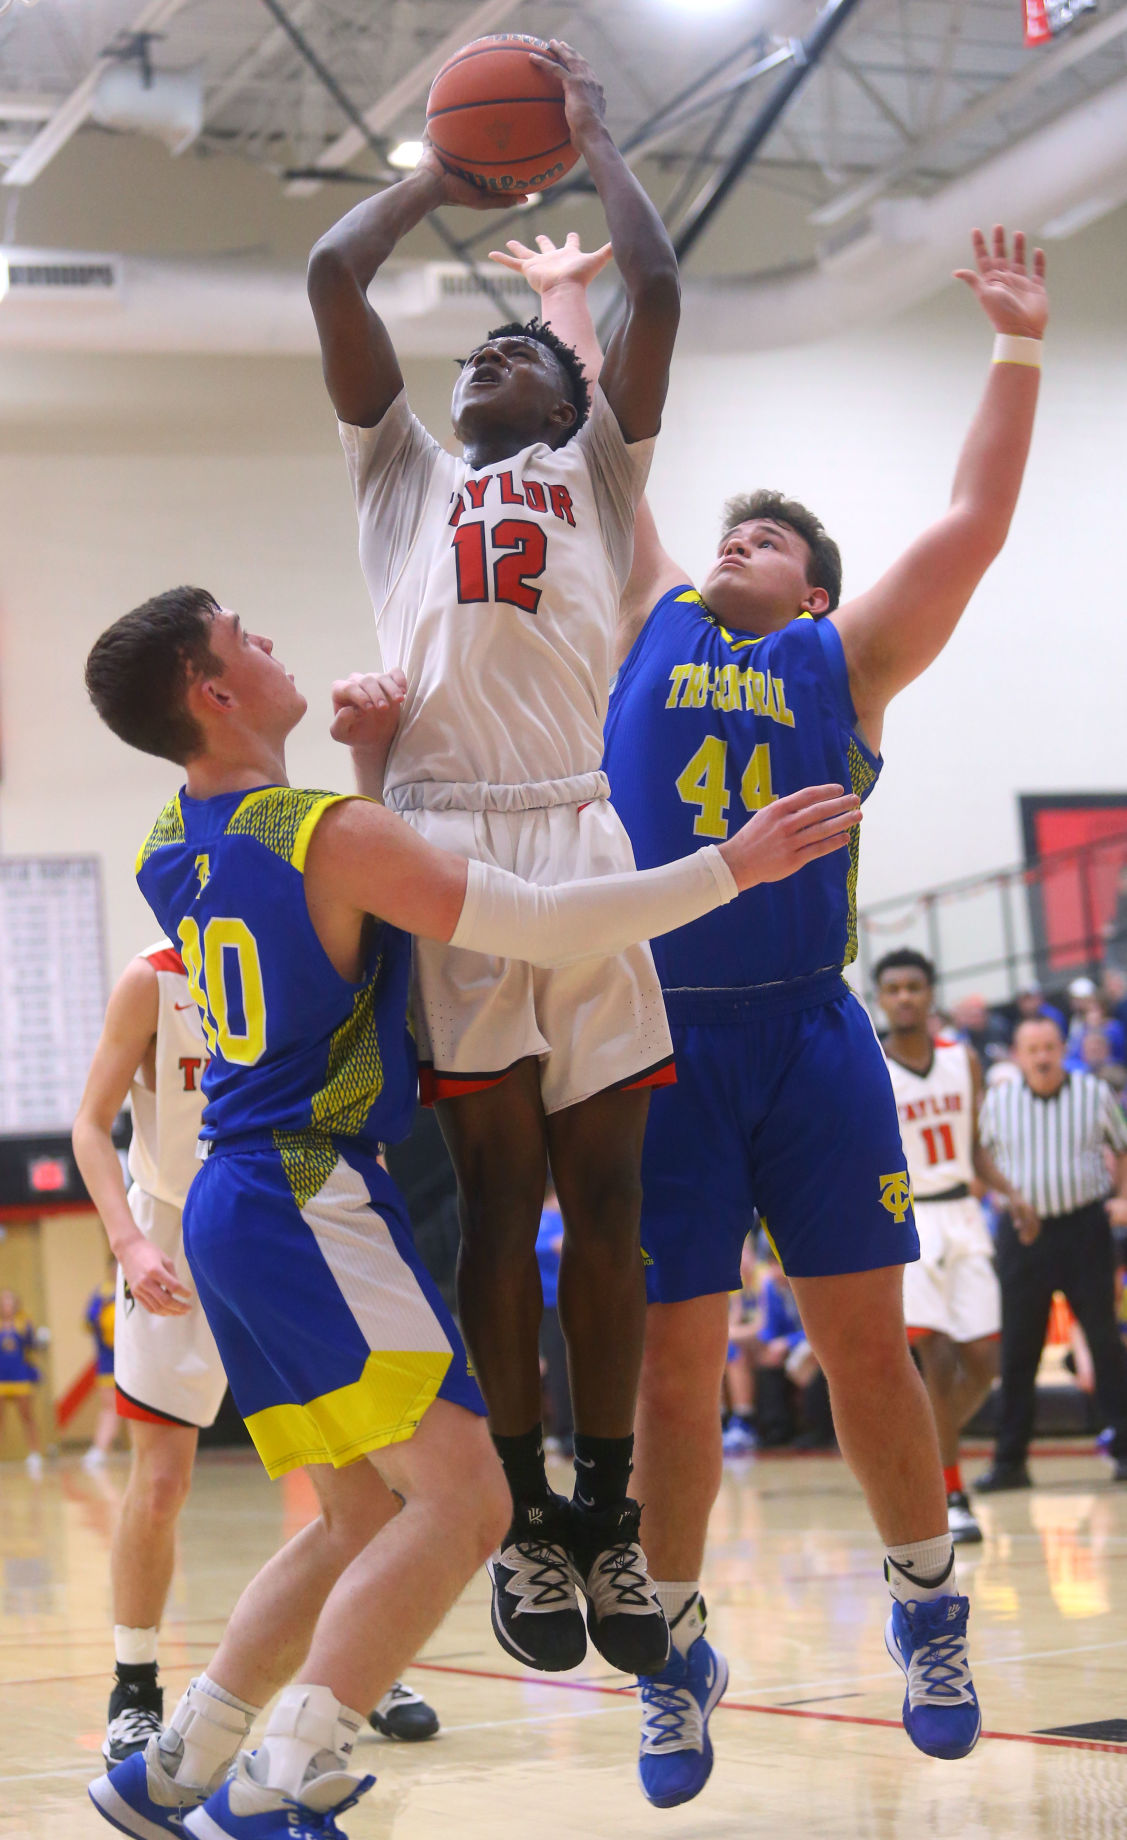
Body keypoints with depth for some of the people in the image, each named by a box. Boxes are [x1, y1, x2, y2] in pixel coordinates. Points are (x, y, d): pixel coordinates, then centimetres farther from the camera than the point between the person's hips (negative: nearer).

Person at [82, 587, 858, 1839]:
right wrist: (733, 865, -12)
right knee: (461, 1502, -12)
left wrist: (371, 754, 12)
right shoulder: (325, 833, -14)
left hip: (231, 1207, 9)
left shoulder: (168, 851, 12)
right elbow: (541, 926, -18)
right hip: (311, 1199, -9)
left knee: (367, 1524, 15)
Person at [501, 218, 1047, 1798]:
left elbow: (975, 521, 6)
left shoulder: (846, 656, 12)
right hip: (659, 1035, 1)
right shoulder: (651, 624, 15)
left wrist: (1018, 351, 5)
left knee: (864, 1339, 2)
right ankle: (677, 1649, 15)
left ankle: (928, 1605, 21)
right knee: (672, 1360, 1)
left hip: (808, 1031, -1)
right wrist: (567, 303, 32)